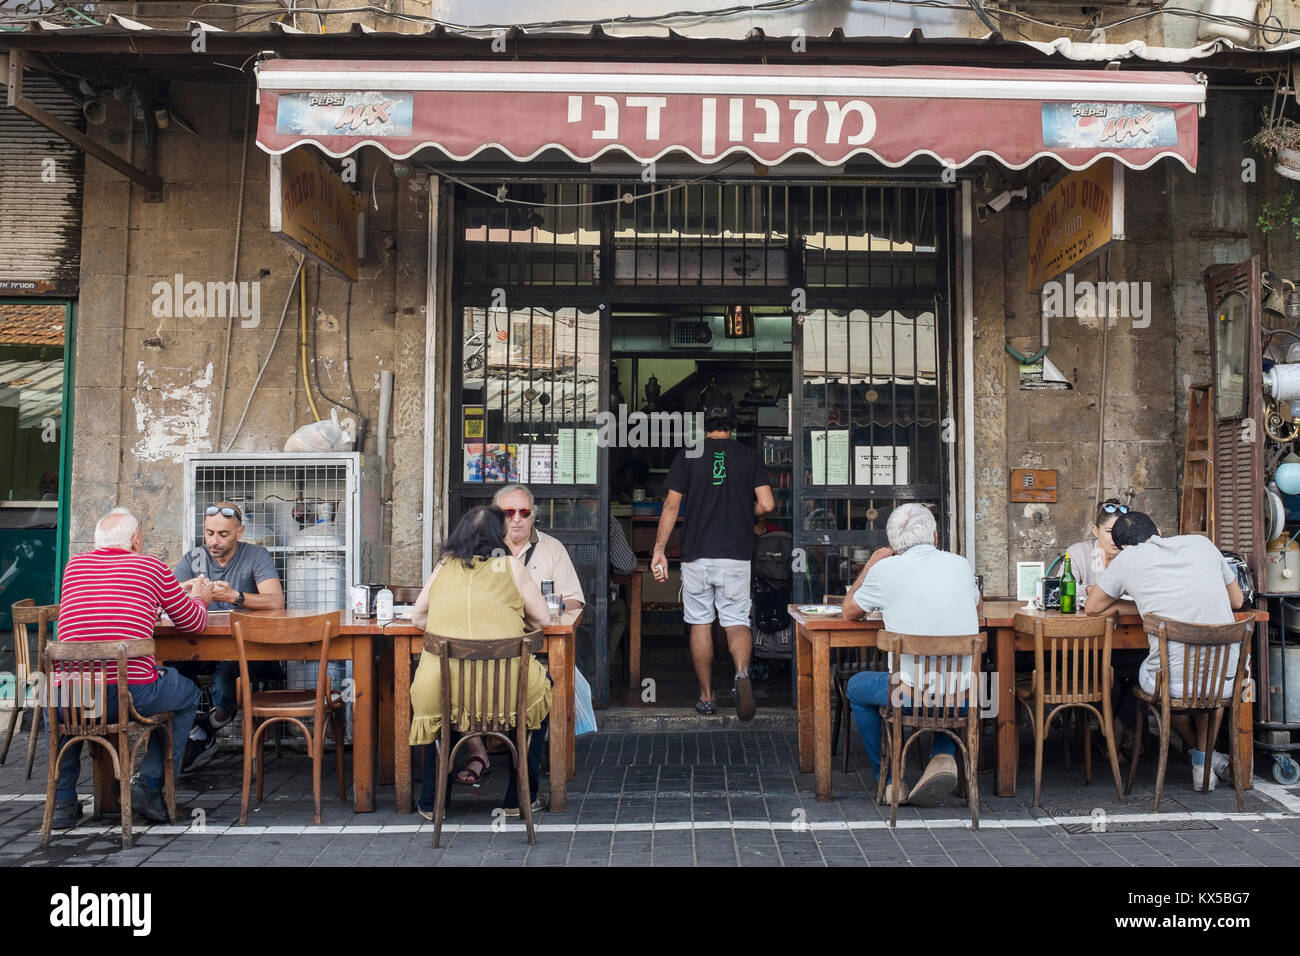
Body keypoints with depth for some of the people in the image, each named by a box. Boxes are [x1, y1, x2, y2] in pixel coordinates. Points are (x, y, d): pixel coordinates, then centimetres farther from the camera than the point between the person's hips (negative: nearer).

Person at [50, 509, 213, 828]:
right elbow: (194, 623, 17)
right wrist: (199, 599, 41)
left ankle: (62, 799, 29)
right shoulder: (152, 567, 7)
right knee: (188, 694, 27)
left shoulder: (74, 566, 16)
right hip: (132, 694, -3)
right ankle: (150, 786, 18)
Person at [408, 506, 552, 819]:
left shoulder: (444, 567, 10)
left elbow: (417, 617, 20)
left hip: (444, 691, 2)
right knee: (541, 687, 31)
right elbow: (543, 619, 7)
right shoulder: (510, 565, 1)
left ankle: (431, 801, 39)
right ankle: (519, 798, 32)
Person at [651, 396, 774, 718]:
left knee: (700, 624, 10)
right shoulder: (750, 457, 3)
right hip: (736, 557, 0)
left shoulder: (687, 456, 0)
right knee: (736, 621, 7)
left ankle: (707, 697, 15)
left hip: (697, 555, 0)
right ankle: (742, 673, -22)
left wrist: (659, 551, 0)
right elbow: (766, 505, -5)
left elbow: (671, 506, -4)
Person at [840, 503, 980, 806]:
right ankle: (944, 756, 16)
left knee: (856, 686, 26)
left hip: (911, 696, -3)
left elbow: (849, 612, 11)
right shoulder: (961, 565, 4)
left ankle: (888, 779, 26)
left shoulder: (885, 570, -7)